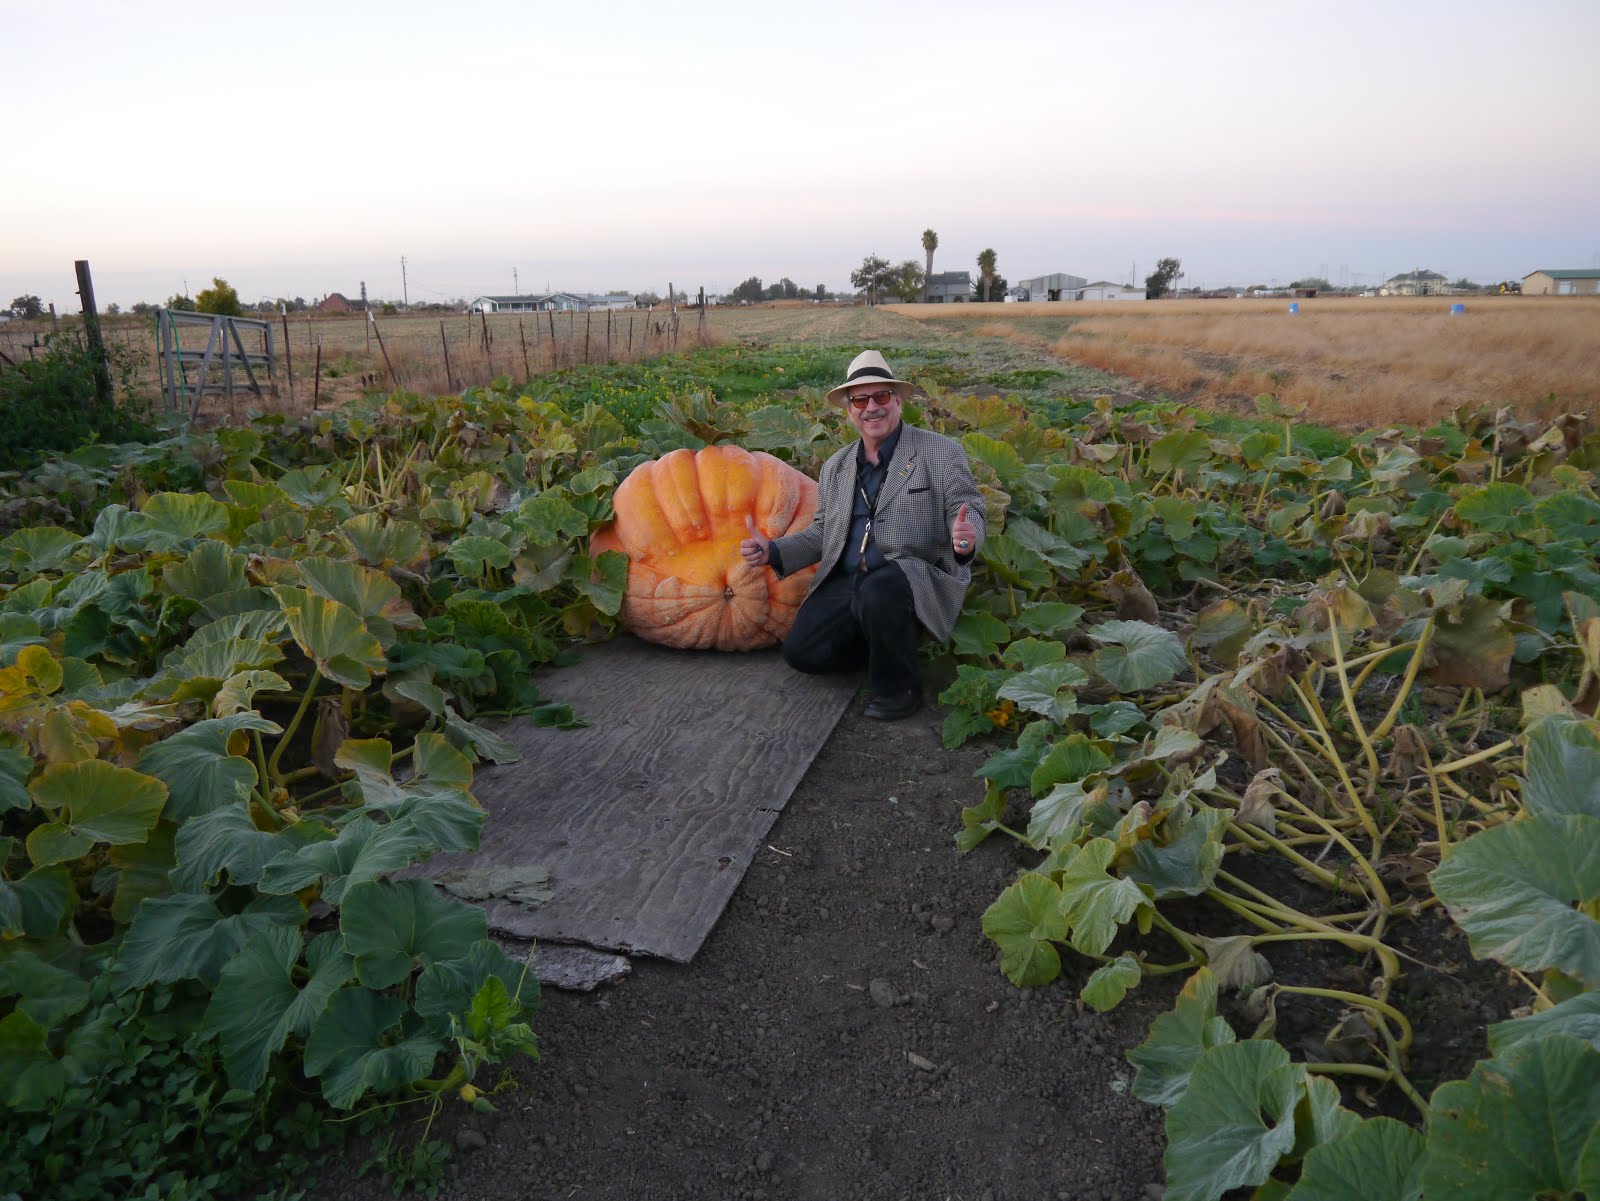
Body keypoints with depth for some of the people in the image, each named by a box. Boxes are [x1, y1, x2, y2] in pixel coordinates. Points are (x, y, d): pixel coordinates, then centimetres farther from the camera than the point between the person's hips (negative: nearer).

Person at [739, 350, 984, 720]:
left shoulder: (941, 452, 2)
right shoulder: (835, 467, 16)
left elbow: (968, 510, -1)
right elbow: (822, 532, 20)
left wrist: (966, 536, -26)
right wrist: (772, 551, 3)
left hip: (917, 575, -5)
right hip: (848, 581, 5)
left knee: (878, 591, -38)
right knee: (801, 651, -14)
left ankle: (898, 687, -11)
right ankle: (887, 644, 14)